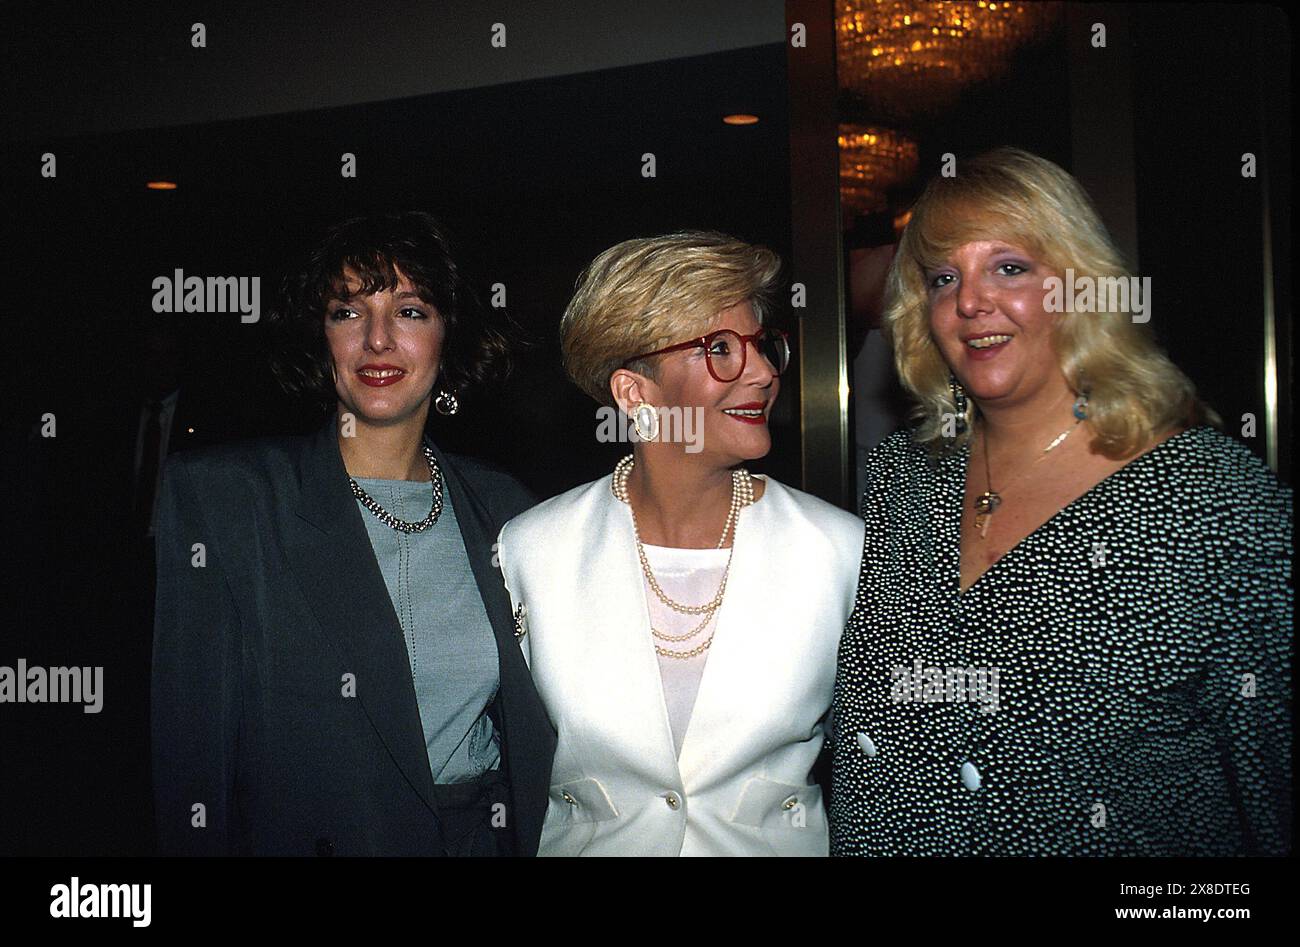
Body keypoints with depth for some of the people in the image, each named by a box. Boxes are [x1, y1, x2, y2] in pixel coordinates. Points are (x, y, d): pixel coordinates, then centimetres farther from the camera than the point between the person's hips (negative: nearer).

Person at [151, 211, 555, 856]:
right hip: (307, 838, -3)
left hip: (494, 836, 3)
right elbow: (192, 743, -11)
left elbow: (532, 728, 6)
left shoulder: (501, 507, 0)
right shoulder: (217, 494, -11)